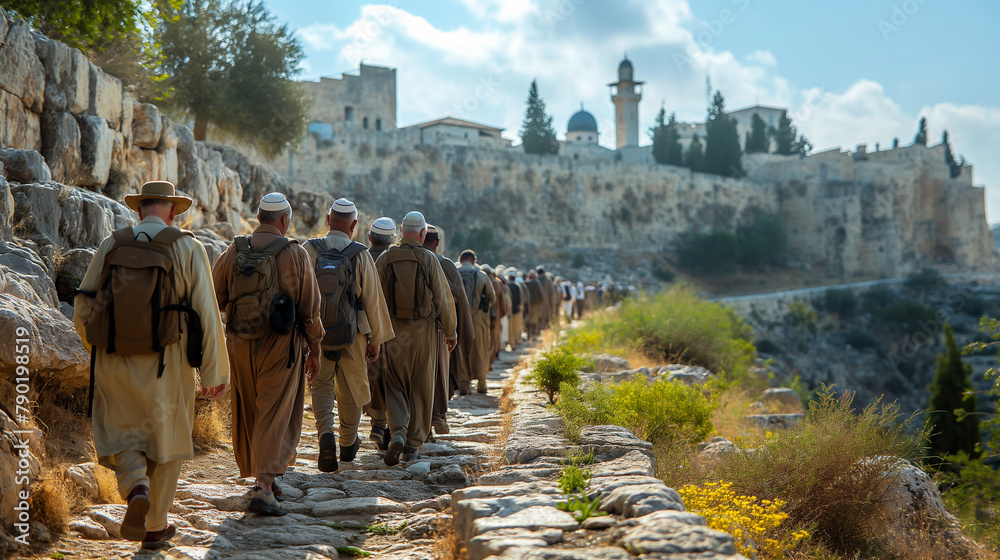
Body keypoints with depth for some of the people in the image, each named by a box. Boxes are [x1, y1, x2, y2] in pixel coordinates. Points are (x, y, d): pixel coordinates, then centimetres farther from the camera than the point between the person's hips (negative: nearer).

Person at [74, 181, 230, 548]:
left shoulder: (111, 246, 3)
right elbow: (206, 314, -9)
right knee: (164, 442, 15)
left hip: (115, 365, 2)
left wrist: (96, 346, 25)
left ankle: (136, 490, -15)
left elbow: (83, 309, 5)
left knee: (122, 439, 15)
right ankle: (155, 527, 23)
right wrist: (213, 372, -4)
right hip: (167, 368, -1)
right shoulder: (187, 248, -5)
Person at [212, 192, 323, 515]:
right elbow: (310, 307, -4)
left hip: (239, 344, 4)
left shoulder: (233, 252, 2)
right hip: (279, 344, -4)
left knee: (247, 414, 17)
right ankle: (264, 488, -11)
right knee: (277, 417, -1)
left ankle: (260, 479, 28)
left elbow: (215, 298, 5)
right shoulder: (294, 254, -7)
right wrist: (314, 350, 6)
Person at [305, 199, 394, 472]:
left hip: (317, 334, 0)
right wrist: (376, 339, 5)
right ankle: (348, 444, 30)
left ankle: (326, 434, -13)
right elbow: (373, 300, -4)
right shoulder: (361, 255, -8)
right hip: (352, 335, 0)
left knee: (322, 386, 12)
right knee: (351, 388, 16)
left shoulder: (310, 250, -6)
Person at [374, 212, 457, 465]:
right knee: (421, 387, 9)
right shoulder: (429, 259, -5)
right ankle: (413, 444, 13)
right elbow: (443, 299, -3)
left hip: (393, 330, 1)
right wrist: (450, 332, 8)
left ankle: (397, 432, -14)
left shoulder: (384, 259, 0)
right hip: (423, 330, -1)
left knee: (394, 385, 8)